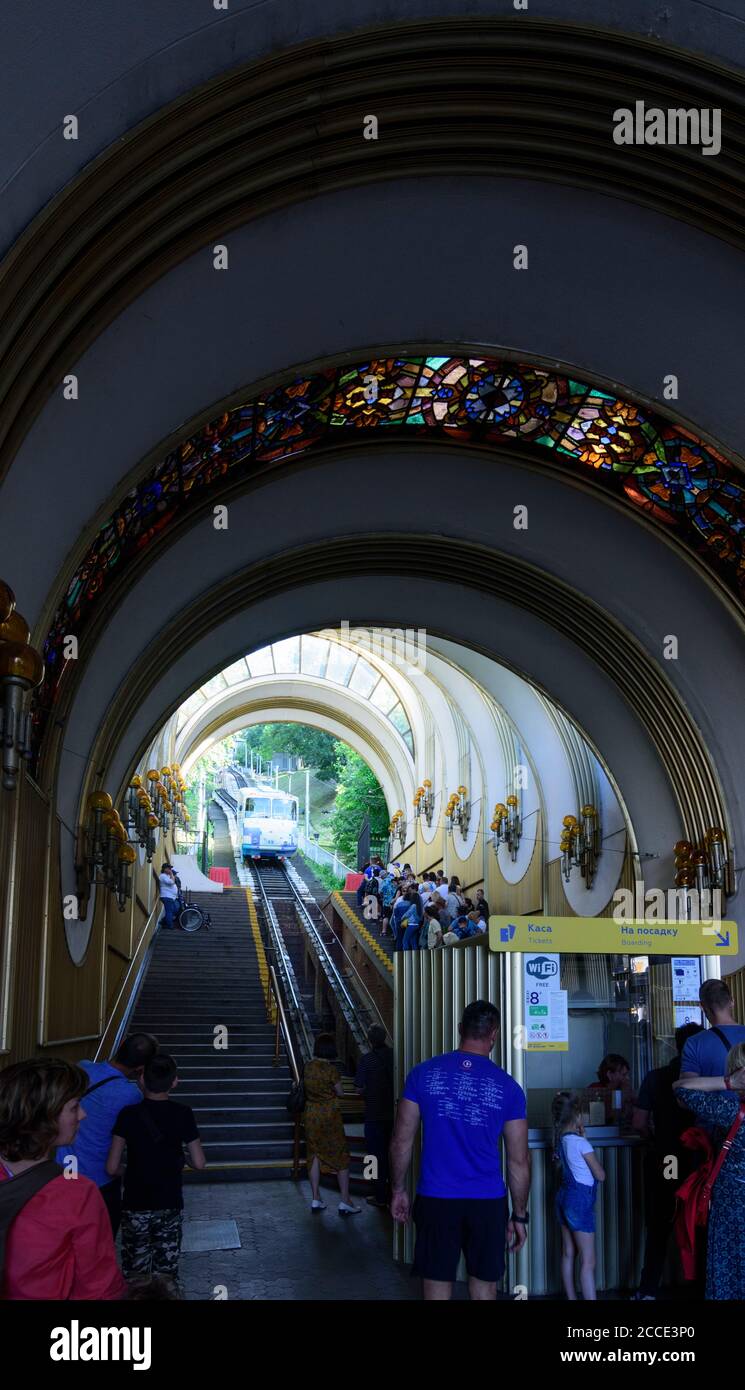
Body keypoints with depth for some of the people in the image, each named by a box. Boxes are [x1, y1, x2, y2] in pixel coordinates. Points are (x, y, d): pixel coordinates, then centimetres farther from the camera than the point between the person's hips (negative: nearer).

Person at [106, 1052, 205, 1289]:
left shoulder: (129, 1114, -12)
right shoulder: (183, 1114, -8)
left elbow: (112, 1167, -12)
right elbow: (199, 1163, -3)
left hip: (135, 1206, -1)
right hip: (170, 1206, 1)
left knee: (134, 1277, 12)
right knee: (167, 1276, 11)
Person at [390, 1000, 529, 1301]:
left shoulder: (424, 1073, -2)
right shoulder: (507, 1087, -3)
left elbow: (402, 1141, 1)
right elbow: (519, 1162, 2)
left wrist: (399, 1190, 13)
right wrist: (519, 1216, 12)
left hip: (435, 1200, 0)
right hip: (488, 1204, 0)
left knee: (437, 1288, 9)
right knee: (484, 1287, 13)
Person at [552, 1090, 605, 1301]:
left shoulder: (561, 1139, 4)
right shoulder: (580, 1143, -17)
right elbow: (600, 1175, -11)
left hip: (565, 1196, 8)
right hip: (580, 1200, -8)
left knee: (568, 1254, 14)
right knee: (588, 1261, -7)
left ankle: (571, 1297, 21)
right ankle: (590, 1298, -9)